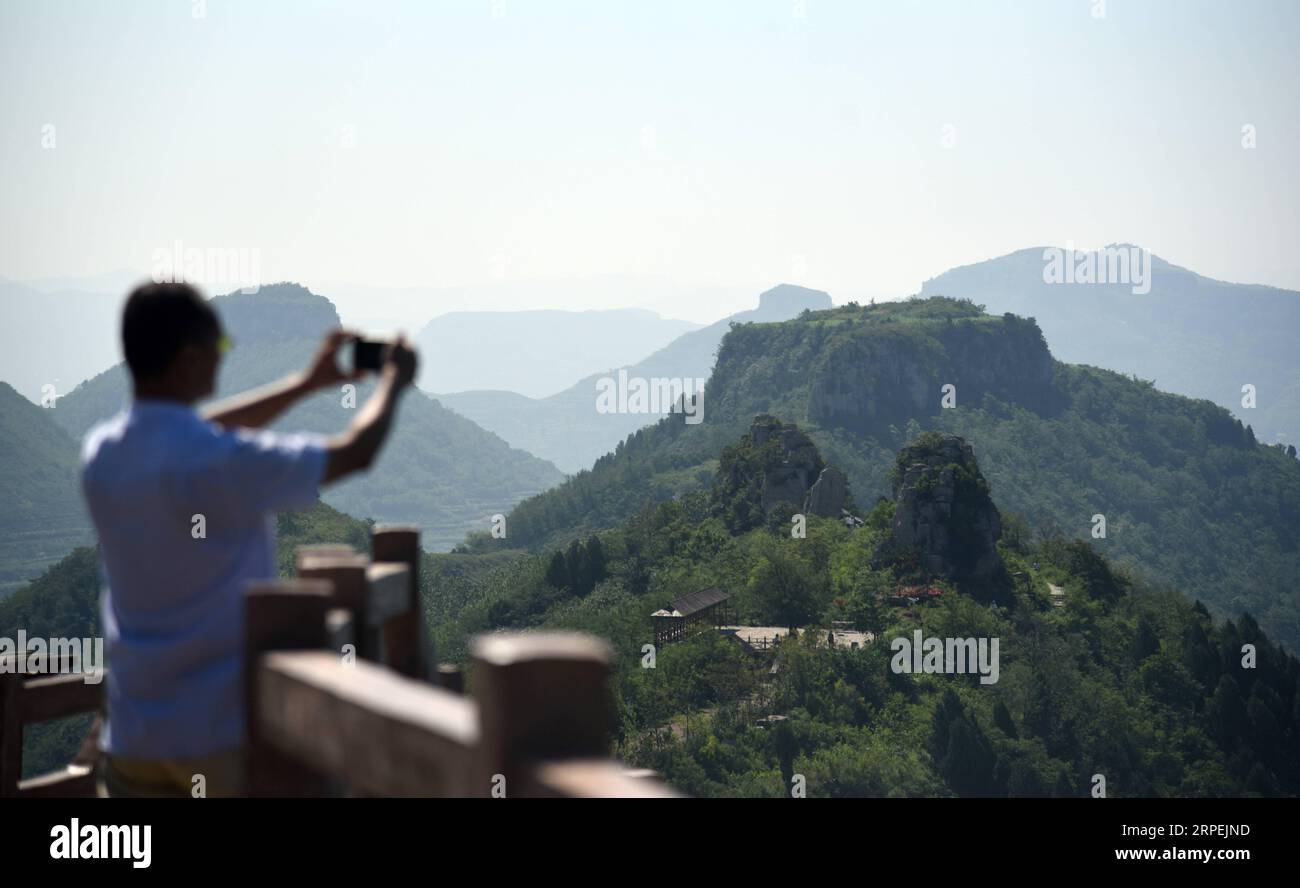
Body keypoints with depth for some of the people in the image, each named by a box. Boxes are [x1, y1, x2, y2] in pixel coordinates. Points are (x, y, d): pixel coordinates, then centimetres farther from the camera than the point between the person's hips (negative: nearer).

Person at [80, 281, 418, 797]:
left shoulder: (101, 453, 2)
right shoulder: (223, 465, -20)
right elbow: (354, 453, -9)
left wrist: (305, 384, 27)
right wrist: (393, 382, 11)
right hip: (224, 734, -6)